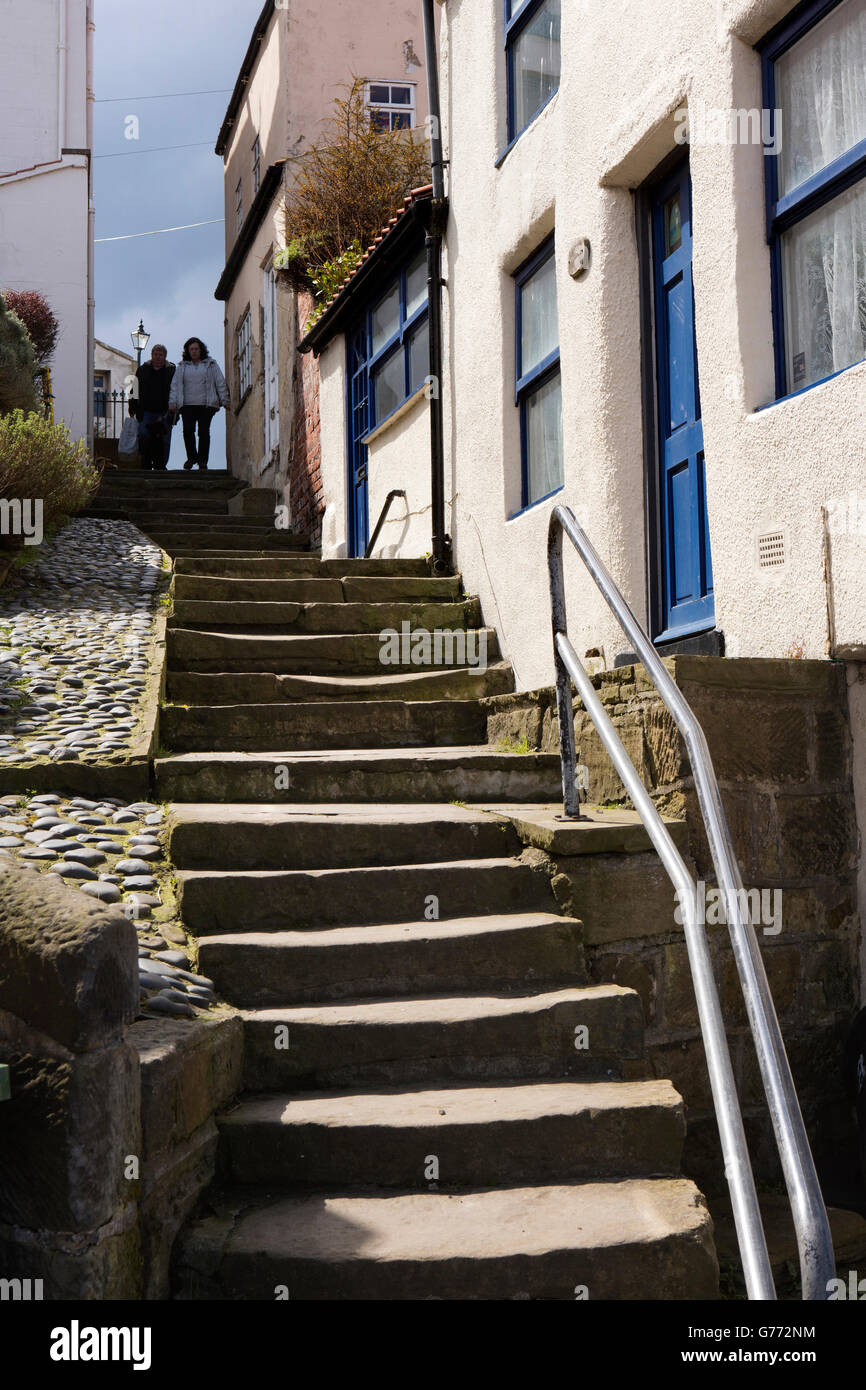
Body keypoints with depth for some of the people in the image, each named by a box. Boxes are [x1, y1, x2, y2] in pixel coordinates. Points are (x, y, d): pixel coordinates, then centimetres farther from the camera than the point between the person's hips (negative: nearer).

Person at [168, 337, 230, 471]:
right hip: (188, 405, 1)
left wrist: (225, 400, 2)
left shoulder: (210, 364, 10)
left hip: (206, 404, -1)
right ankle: (191, 457, 4)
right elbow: (175, 385, 13)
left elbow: (220, 383, 9)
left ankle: (202, 460, 3)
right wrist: (172, 402, 4)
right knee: (188, 430, -13)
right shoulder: (182, 366, 15)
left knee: (203, 432, -8)